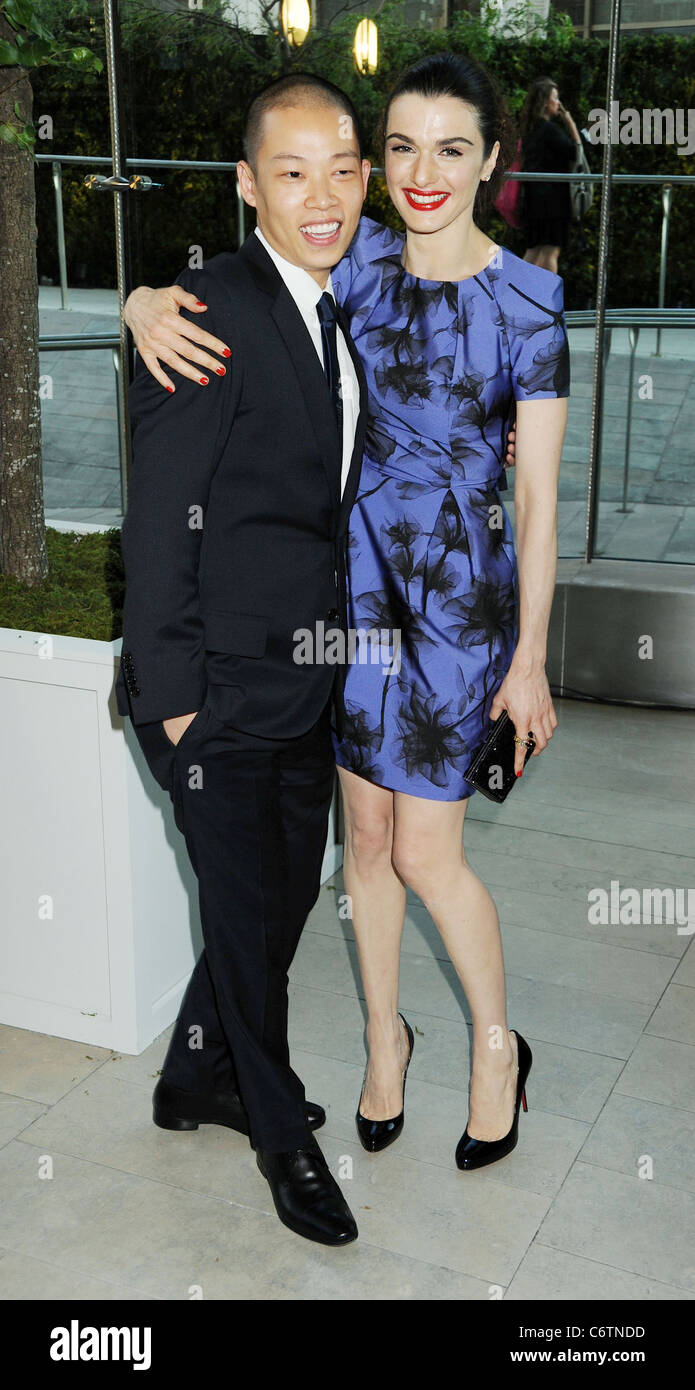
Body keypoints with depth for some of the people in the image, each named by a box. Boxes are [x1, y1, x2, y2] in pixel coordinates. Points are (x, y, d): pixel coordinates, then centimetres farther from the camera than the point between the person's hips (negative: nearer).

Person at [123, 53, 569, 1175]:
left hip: (461, 589, -4)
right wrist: (147, 305, -21)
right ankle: (384, 1033, 36)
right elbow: (213, 293, 4)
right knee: (366, 831, 13)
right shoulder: (355, 262, 1)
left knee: (425, 854, 1)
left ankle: (498, 1044, 29)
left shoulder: (529, 300, -9)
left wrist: (530, 657, -8)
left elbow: (538, 493, -8)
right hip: (356, 574, 4)